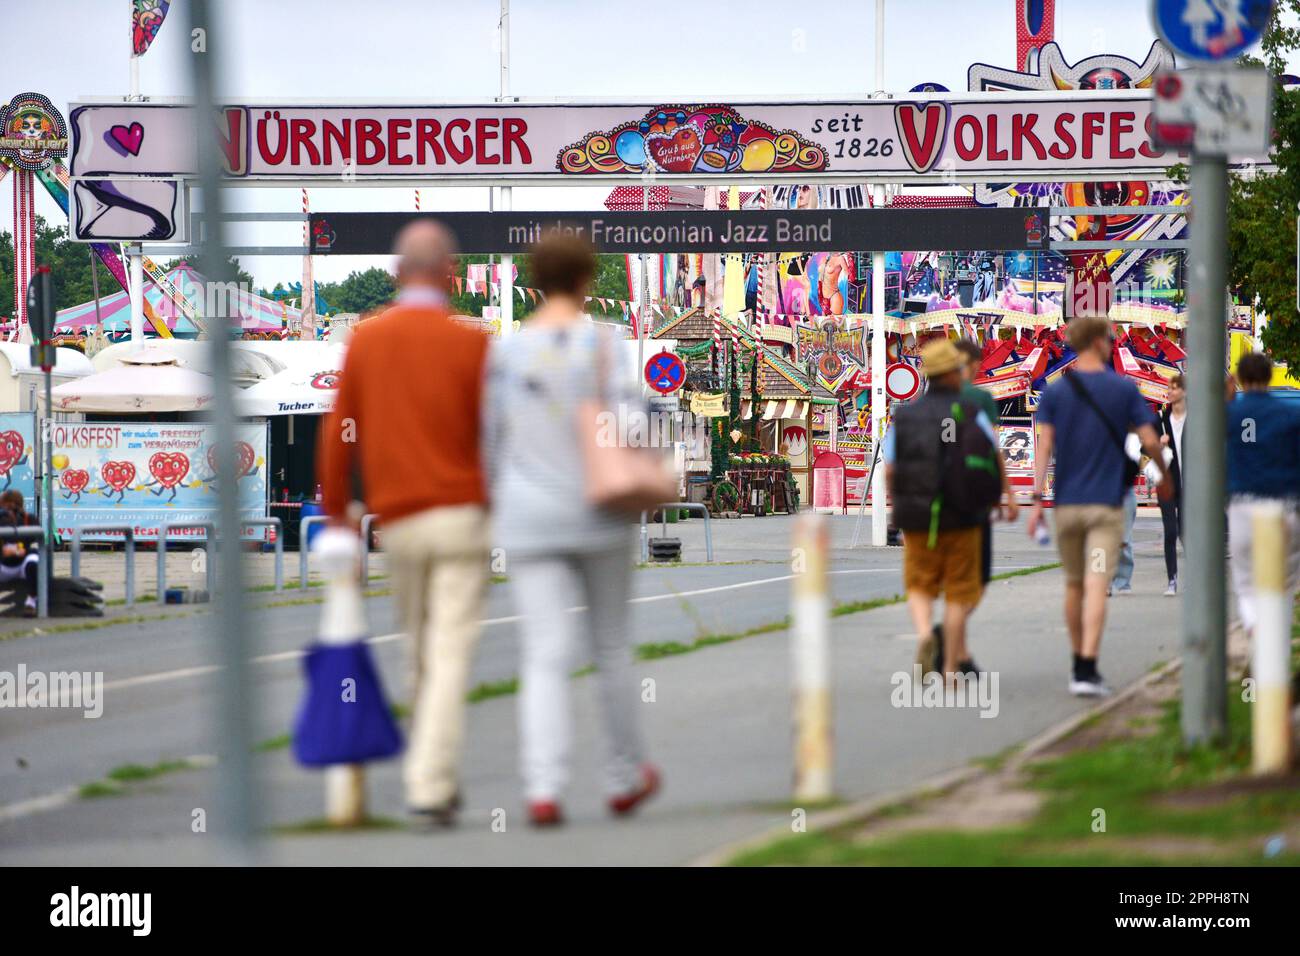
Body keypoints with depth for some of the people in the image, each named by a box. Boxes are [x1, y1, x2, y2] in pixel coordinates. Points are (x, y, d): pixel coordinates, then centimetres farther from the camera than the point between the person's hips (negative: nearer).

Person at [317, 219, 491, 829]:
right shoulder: (469, 344, -7)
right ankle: (430, 789, -13)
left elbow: (339, 435, 3)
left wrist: (336, 512, 13)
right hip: (460, 515, -4)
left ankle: (436, 781, 23)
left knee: (424, 656, 19)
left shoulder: (364, 340, 3)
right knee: (450, 658, -5)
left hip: (396, 521, 4)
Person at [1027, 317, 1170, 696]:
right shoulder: (1124, 389, -3)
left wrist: (1036, 499, -6)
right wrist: (1164, 476, 14)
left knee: (1074, 584, 17)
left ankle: (1078, 663, 27)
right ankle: (1087, 670, -19)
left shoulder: (1054, 391, 2)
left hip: (1066, 504, 3)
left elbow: (1044, 446, -5)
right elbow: (1149, 441, -4)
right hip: (1106, 504, -3)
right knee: (1096, 587, -8)